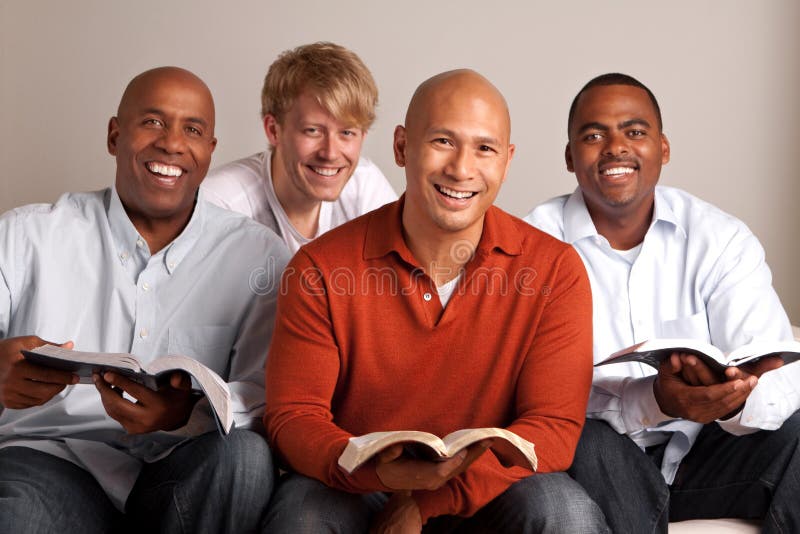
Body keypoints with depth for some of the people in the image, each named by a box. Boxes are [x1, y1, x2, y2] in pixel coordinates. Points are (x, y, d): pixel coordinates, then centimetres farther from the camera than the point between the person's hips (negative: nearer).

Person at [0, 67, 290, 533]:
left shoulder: (260, 257, 6)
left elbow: (269, 396, -3)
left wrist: (188, 414, -25)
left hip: (180, 476, 3)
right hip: (50, 457, -3)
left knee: (244, 455, -29)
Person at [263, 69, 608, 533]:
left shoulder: (555, 271, -7)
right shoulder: (321, 269, -8)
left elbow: (554, 426, -11)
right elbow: (293, 416, -8)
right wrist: (379, 473, -30)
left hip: (487, 491, 1)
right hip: (355, 490, -1)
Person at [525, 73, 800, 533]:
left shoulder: (721, 240, -2)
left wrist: (736, 399, -38)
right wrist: (654, 400, -36)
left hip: (702, 451, 3)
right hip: (596, 461, -2)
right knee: (588, 444, -35)